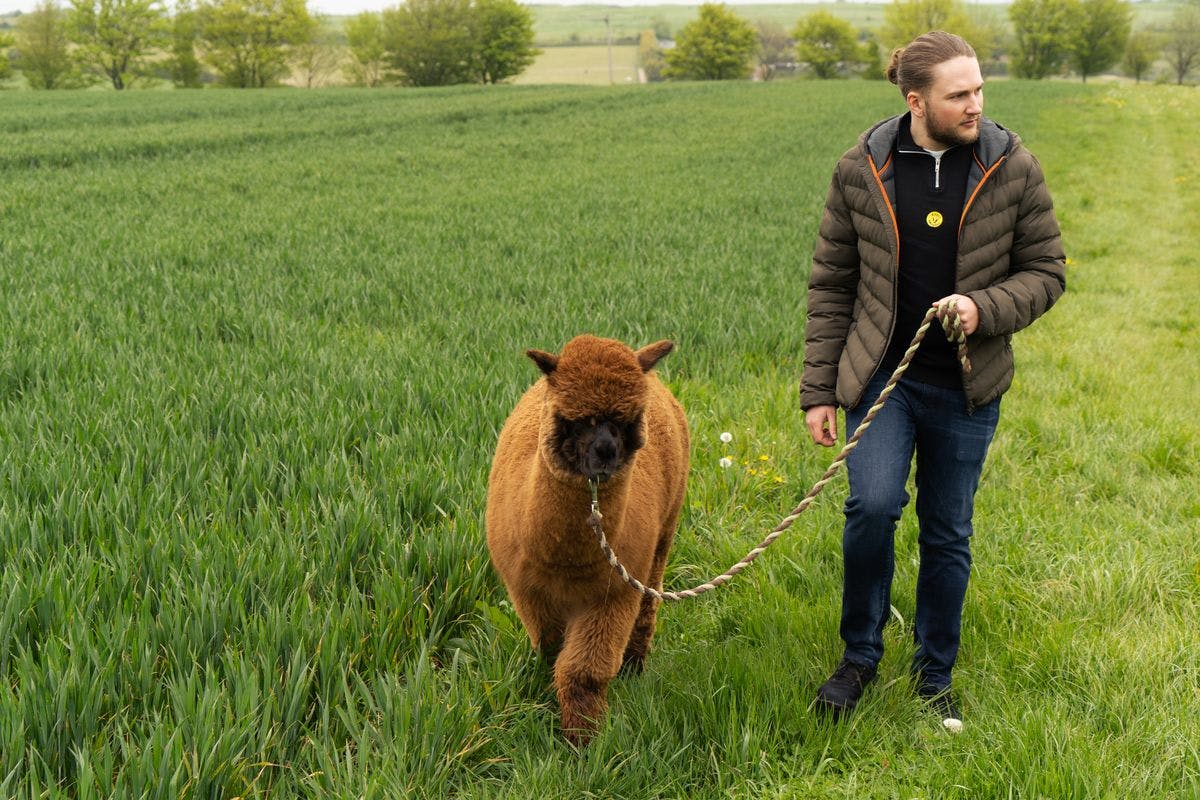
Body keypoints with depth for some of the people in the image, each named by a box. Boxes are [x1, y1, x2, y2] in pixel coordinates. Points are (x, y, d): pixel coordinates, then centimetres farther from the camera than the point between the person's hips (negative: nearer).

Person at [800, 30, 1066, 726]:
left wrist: (984, 308, -17)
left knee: (948, 535, 9)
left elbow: (1046, 272, 4)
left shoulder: (1013, 168, -3)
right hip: (881, 374, -1)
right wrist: (819, 389, 2)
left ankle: (935, 677, 29)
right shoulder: (862, 171, -3)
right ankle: (861, 656, 4)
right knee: (873, 505, -20)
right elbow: (831, 285, 3)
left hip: (967, 385, 1)